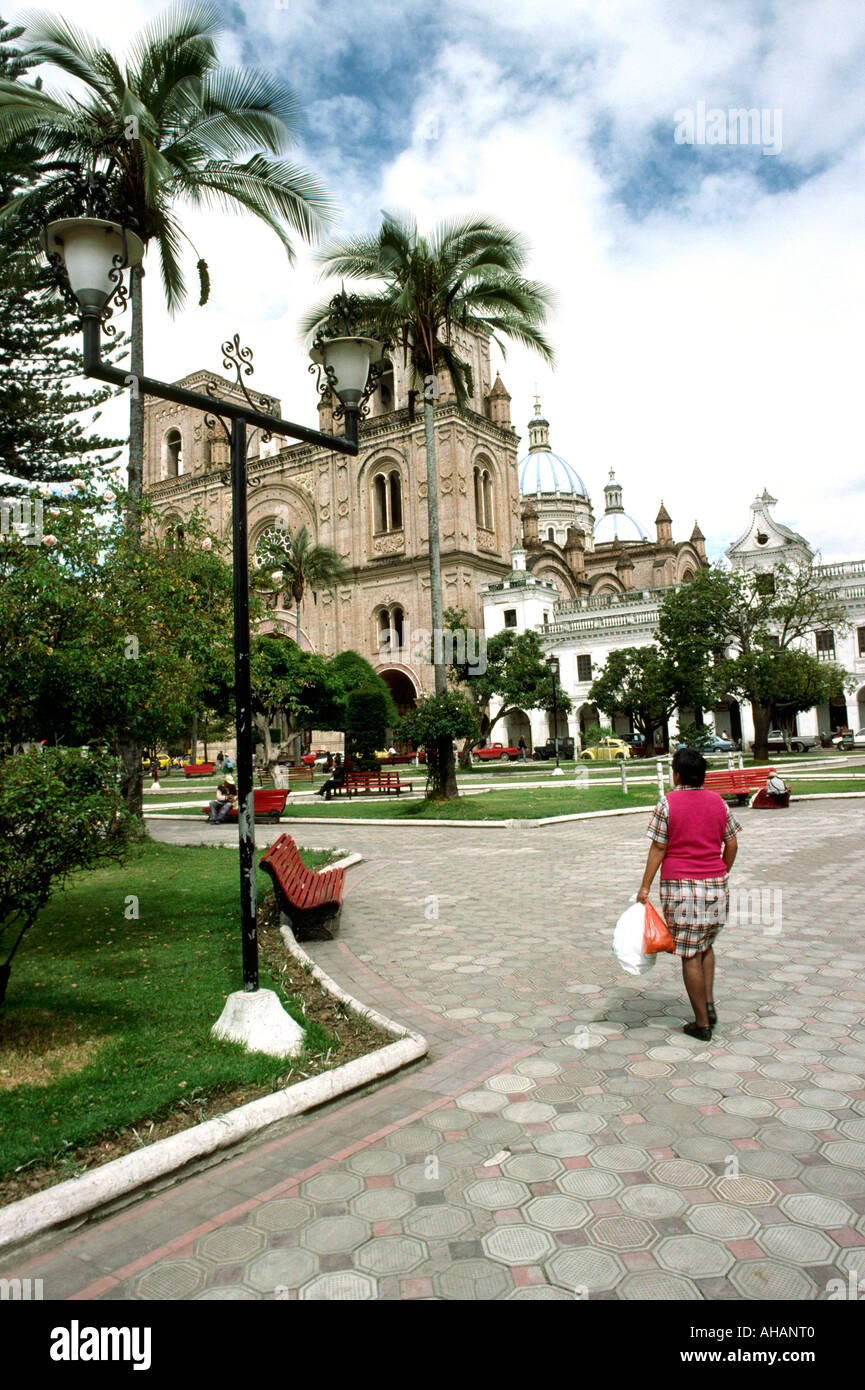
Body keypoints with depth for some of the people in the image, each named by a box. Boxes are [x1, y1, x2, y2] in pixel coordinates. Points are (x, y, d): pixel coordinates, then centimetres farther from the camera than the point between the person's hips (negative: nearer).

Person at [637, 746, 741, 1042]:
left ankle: (702, 1023, 8)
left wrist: (645, 886, -3)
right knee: (705, 945, 24)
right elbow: (732, 844, 9)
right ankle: (709, 1003, 13)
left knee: (689, 955, 3)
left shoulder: (668, 802, -8)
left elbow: (658, 848, -8)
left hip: (681, 886, -4)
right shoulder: (718, 801, 4)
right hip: (716, 884, 5)